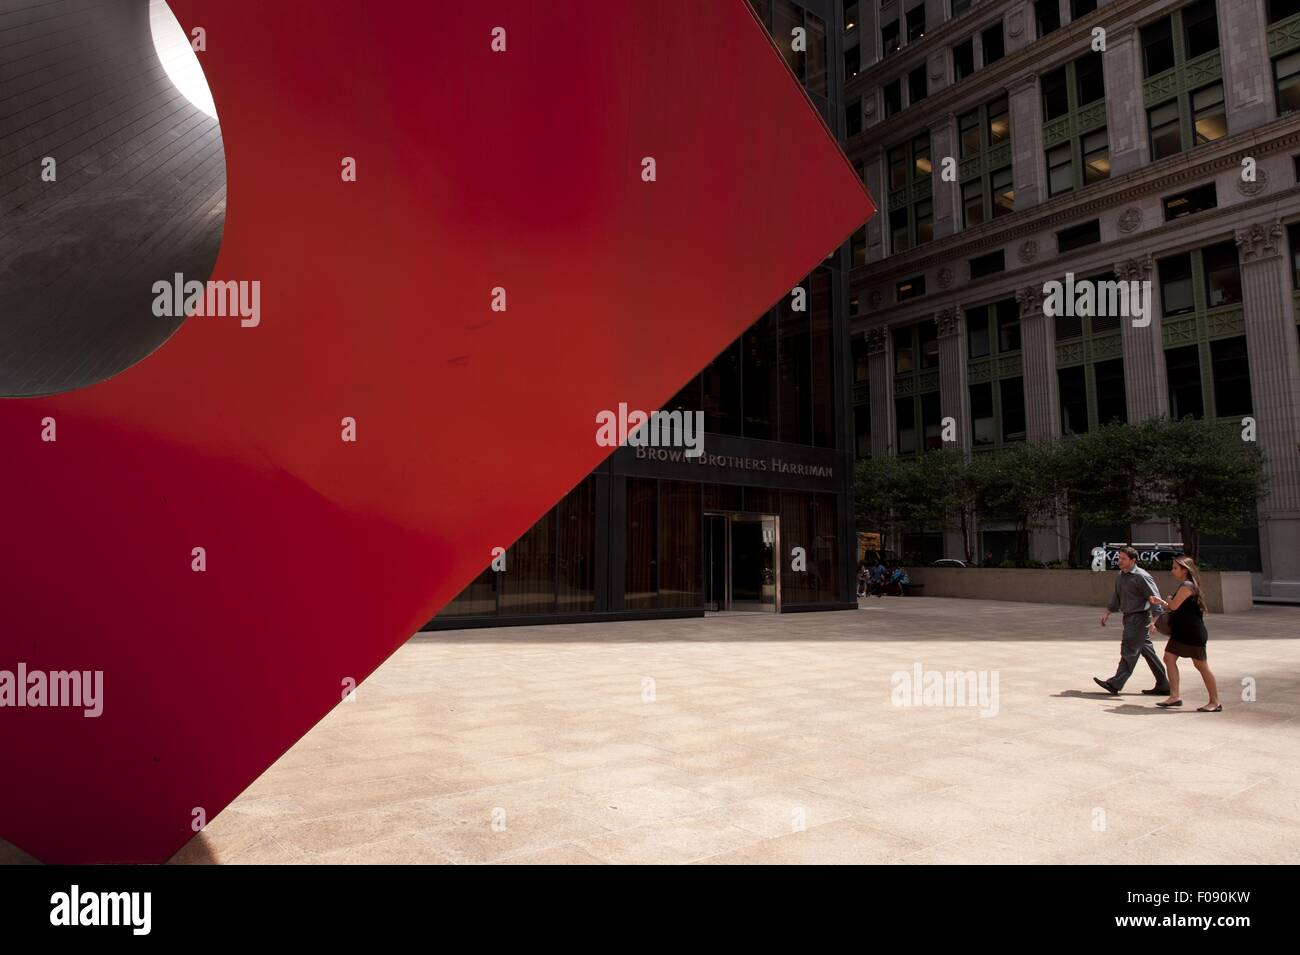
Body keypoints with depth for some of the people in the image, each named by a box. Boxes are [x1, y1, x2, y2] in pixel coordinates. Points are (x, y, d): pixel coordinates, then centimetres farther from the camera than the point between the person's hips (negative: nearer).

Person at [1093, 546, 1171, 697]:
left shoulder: (1141, 577, -15)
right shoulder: (1120, 576, 11)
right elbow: (1116, 597, 21)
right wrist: (1107, 613, 13)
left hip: (1139, 618, -9)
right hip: (1129, 618, 9)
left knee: (1129, 650, -7)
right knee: (1147, 650, 13)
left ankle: (1115, 683, -7)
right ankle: (1163, 685, 21)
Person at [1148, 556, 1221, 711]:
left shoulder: (1187, 586, -16)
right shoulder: (1184, 585, 15)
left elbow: (1174, 606, -19)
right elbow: (1174, 607, 19)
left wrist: (1162, 601, 1)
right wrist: (1161, 602, 5)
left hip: (1193, 633, -10)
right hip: (1181, 631, 10)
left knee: (1200, 665, -2)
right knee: (1169, 658, 5)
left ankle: (1215, 702, 7)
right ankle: (1175, 696, 6)